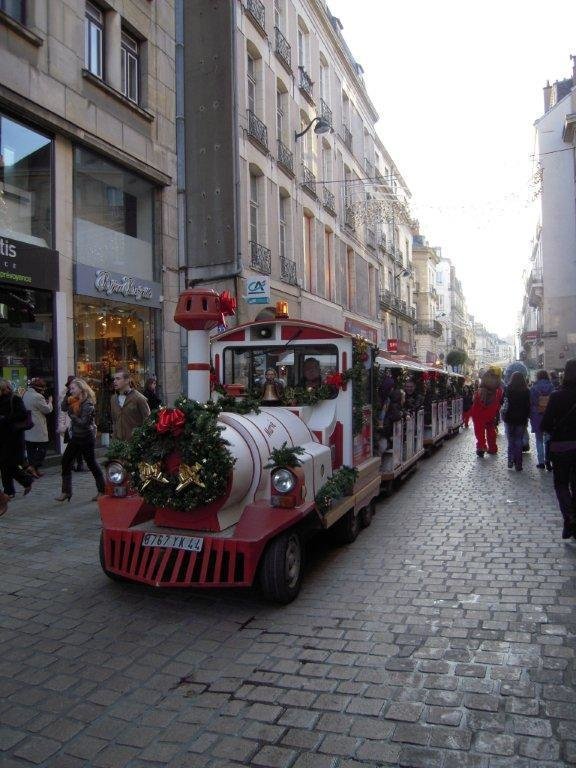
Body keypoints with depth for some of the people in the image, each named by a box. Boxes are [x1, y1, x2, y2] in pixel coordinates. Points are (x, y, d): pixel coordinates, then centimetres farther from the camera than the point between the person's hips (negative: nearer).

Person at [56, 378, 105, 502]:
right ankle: (66, 491, 11)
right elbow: (63, 408, 1)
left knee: (91, 462, 0)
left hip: (86, 437, -8)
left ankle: (102, 490, 14)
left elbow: (83, 422, -21)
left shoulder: (88, 403, -18)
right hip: (76, 436, 8)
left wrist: (71, 415, -14)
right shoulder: (74, 401, 7)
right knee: (66, 460, 5)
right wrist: (67, 395, -6)